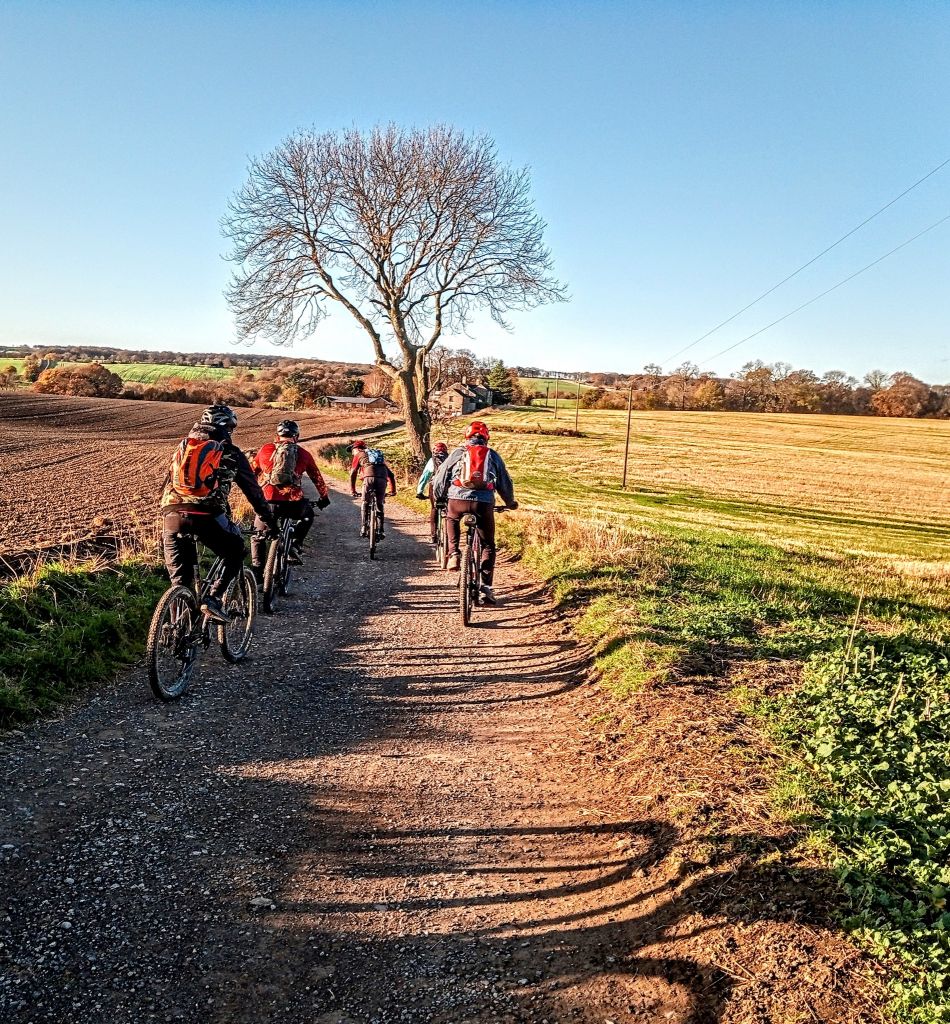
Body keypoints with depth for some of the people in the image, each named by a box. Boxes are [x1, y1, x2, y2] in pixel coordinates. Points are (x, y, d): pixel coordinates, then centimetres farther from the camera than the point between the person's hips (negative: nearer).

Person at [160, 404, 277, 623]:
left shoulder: (183, 447, 27)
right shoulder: (230, 453, 13)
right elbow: (253, 490, 19)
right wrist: (269, 520, 30)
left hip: (172, 516, 4)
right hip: (207, 517, -4)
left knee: (180, 582, 14)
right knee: (236, 555, 23)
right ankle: (213, 600, 5)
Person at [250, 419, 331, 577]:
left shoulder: (266, 449, 13)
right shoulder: (303, 454, 12)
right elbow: (317, 478, 19)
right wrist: (324, 498, 34)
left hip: (267, 502, 1)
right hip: (293, 503, 0)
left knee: (258, 535, 25)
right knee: (308, 515, 33)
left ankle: (257, 571, 16)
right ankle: (294, 548, 16)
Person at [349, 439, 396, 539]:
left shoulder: (359, 455, 24)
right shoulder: (379, 454, 37)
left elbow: (353, 473, 14)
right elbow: (390, 473, 32)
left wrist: (352, 490, 18)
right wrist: (393, 489, 34)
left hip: (369, 477, -3)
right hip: (382, 479, 3)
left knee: (365, 503, 14)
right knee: (380, 505, 15)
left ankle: (364, 528, 7)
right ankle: (380, 531, 7)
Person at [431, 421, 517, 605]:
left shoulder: (457, 453, 15)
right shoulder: (493, 455, 18)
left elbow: (439, 479, 19)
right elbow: (505, 482, 26)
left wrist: (438, 498, 37)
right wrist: (510, 502, 43)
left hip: (457, 500, 0)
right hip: (484, 503, 0)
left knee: (451, 519, 36)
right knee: (488, 546, 14)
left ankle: (453, 554, 20)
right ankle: (486, 587, 6)